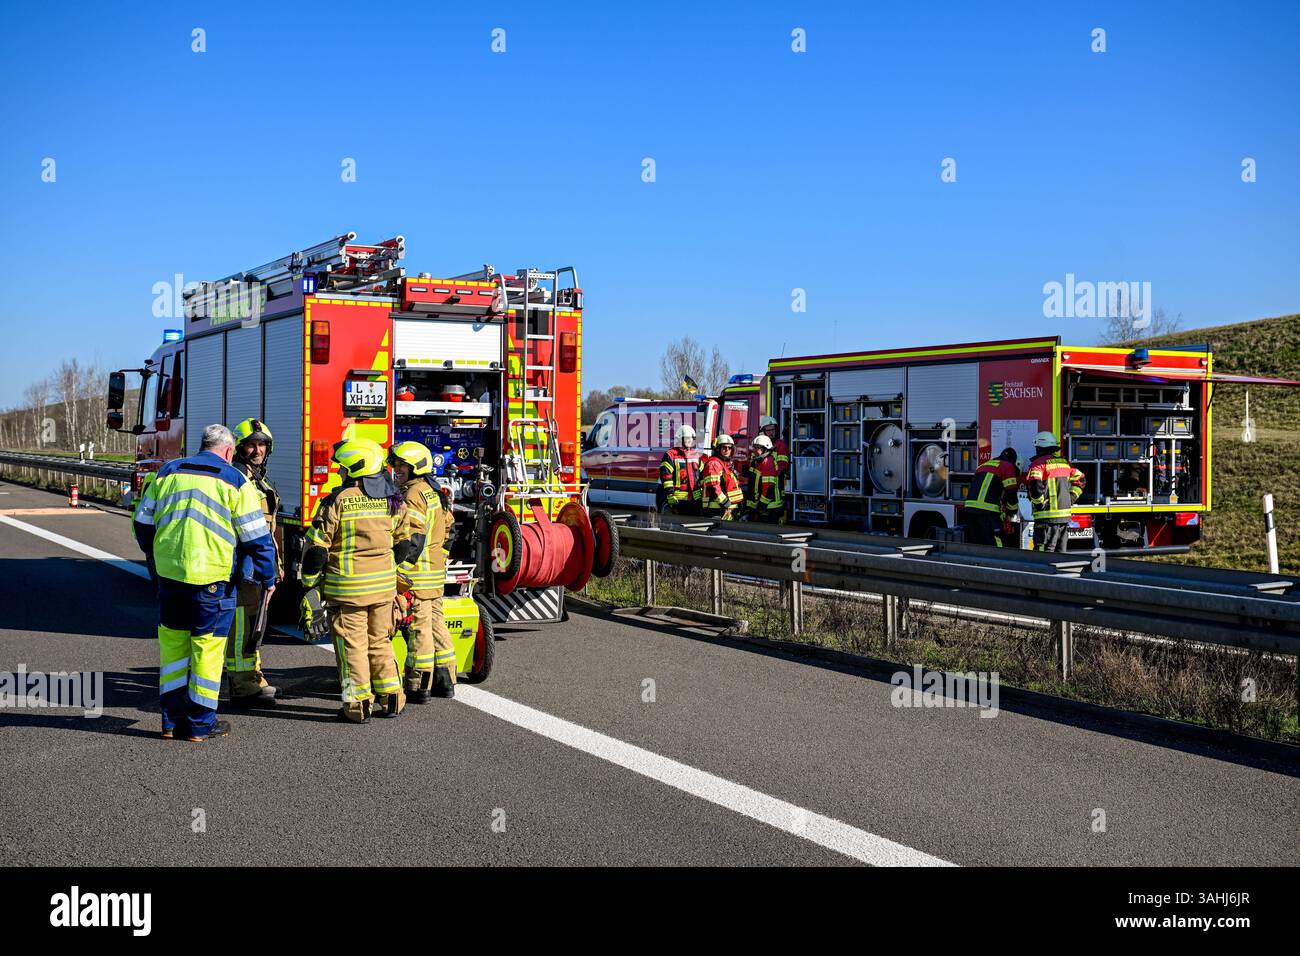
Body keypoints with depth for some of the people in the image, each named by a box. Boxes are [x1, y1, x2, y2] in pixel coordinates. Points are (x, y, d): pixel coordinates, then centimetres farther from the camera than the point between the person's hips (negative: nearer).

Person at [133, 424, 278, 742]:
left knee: (173, 644, 15)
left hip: (170, 574, 4)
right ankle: (200, 724, 12)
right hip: (213, 579, -4)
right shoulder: (234, 481, -2)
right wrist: (267, 579, 8)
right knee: (207, 648, 5)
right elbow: (257, 537, -4)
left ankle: (172, 719, 20)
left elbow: (142, 524, 17)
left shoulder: (168, 472, 11)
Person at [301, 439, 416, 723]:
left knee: (352, 645, 4)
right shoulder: (394, 500, 5)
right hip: (383, 586, 5)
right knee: (379, 641, 17)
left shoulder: (339, 501, -12)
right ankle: (390, 698, 20)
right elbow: (404, 544, 14)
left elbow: (317, 547, -10)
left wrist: (310, 584, -1)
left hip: (347, 587, -5)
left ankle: (358, 704, 7)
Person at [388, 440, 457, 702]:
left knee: (418, 627, -5)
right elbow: (446, 530, 22)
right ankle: (445, 681, 20)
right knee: (436, 623, 14)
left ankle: (419, 687, 0)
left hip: (416, 574, -9)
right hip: (436, 572, 9)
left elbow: (413, 538, -21)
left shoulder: (413, 494, -13)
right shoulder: (433, 493, 15)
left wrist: (401, 571, -22)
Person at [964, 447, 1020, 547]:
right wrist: (1011, 513, 16)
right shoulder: (1007, 466, 6)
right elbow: (1011, 493, -1)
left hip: (969, 507, 7)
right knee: (994, 546, -8)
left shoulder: (983, 465, 29)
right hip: (987, 512, -7)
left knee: (972, 544, 10)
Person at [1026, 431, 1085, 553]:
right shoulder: (1064, 462, 14)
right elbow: (1079, 479, 20)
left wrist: (1040, 504, -11)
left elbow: (1035, 486, -24)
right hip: (1065, 514, 8)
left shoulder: (1039, 463, -10)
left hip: (1047, 516, -8)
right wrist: (1070, 499, 16)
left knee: (1043, 554, -7)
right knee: (1060, 551, 15)